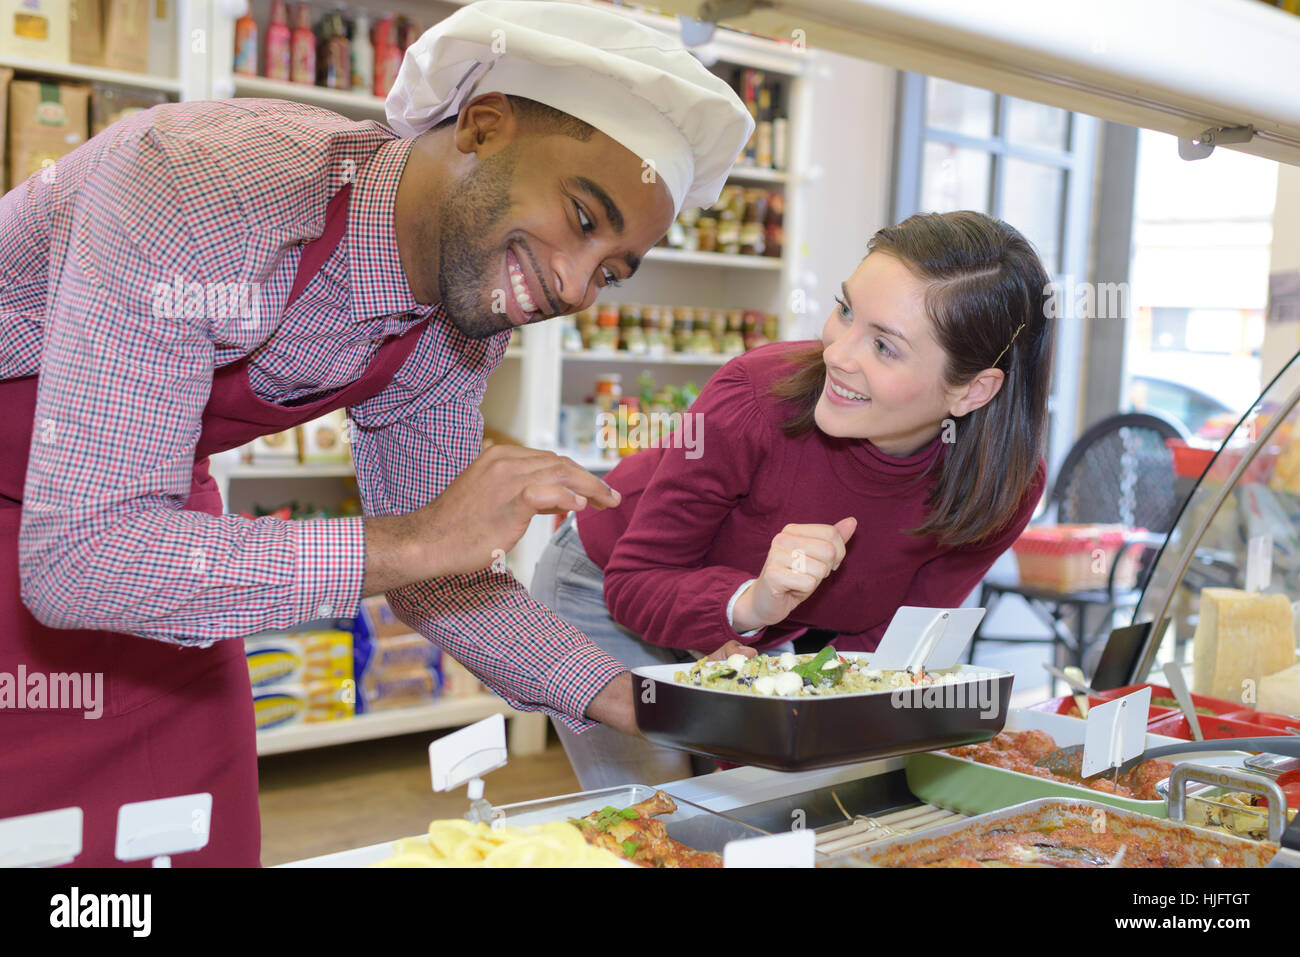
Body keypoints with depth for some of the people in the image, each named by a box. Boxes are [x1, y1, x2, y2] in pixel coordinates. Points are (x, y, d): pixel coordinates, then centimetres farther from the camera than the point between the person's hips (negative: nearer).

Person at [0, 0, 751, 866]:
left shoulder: (470, 312, -13)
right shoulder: (203, 188, -35)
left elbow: (438, 574, -4)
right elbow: (75, 559, -39)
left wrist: (634, 705, -15)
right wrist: (412, 541, -41)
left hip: (142, 508, 5)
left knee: (200, 841, 4)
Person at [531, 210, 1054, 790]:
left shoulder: (1003, 488, -26)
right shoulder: (755, 398, -36)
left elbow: (876, 647, -13)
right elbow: (632, 581, -26)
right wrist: (747, 605, -45)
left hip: (758, 638, 3)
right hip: (607, 599, -3)